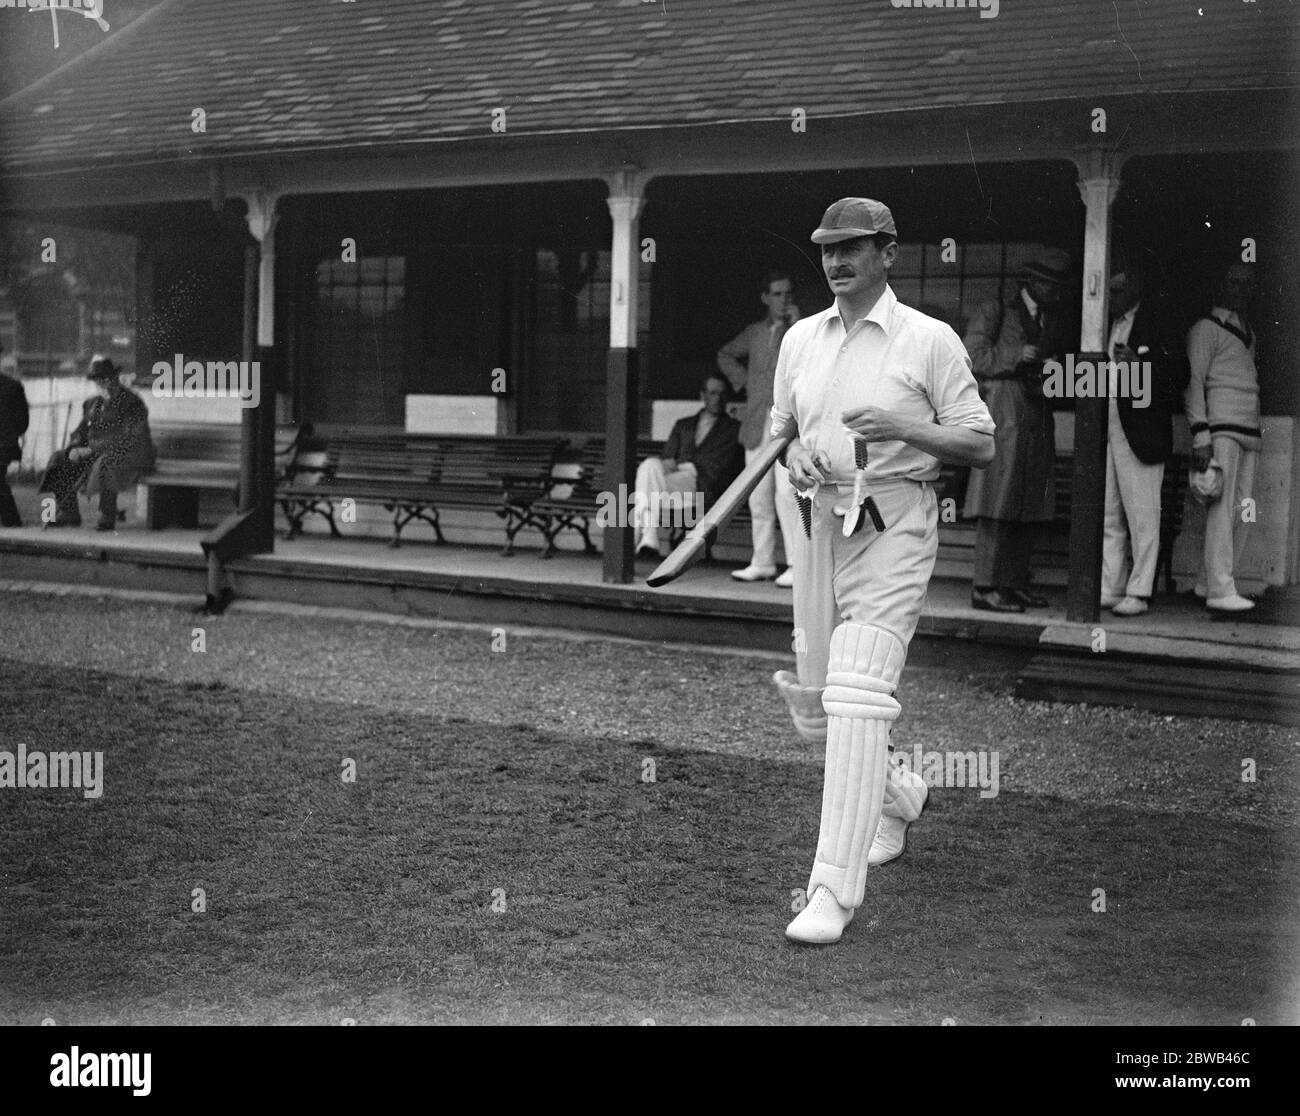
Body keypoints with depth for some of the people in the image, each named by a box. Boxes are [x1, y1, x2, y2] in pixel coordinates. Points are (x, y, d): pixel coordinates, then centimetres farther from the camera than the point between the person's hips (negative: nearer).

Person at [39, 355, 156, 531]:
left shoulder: (132, 403, -12)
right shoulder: (92, 405, 12)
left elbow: (128, 440, -20)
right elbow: (80, 432, 15)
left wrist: (93, 450, -21)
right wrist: (74, 449, -10)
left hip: (133, 456, -7)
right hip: (97, 455, 8)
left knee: (105, 462, -38)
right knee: (60, 459, -6)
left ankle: (107, 519, -29)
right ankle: (67, 514, -5)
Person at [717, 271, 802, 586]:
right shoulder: (755, 333, 16)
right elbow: (725, 355, 33)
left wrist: (796, 325, -13)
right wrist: (742, 381, 17)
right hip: (757, 424, 5)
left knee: (787, 494, -15)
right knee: (758, 497, 7)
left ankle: (798, 564, -13)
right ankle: (762, 562, 16)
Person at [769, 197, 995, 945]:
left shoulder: (930, 340, -4)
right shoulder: (800, 338, 12)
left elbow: (982, 446, -4)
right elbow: (778, 426, 22)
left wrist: (904, 427, -20)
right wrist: (793, 455, -2)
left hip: (893, 527, -6)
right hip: (820, 523, 6)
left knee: (857, 697, -17)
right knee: (814, 704, 12)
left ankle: (835, 889, -15)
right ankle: (899, 796, 42)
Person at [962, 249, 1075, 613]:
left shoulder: (1057, 322, 22)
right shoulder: (994, 313, 4)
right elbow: (973, 356, -4)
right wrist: (1015, 357, -12)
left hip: (1038, 417, 7)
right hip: (1003, 410, -7)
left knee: (1031, 506, 5)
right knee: (998, 502, -11)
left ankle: (1015, 583, 11)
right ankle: (985, 587, -11)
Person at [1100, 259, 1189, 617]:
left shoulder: (1157, 322, -3)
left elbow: (1179, 375, -8)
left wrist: (1139, 363, -20)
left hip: (1140, 434, -6)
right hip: (1105, 432, 6)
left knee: (1142, 516, -1)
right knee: (1107, 518, 9)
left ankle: (1139, 592, 4)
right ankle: (1109, 588, 15)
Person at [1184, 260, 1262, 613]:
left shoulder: (1248, 332, 24)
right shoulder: (1205, 329, 0)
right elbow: (1193, 382, -6)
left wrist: (1257, 429, 16)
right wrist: (1200, 435, -15)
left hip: (1249, 429, 8)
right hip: (1221, 425, -8)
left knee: (1241, 511, 3)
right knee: (1222, 507, -14)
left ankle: (1208, 582, 9)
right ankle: (1220, 591, -17)